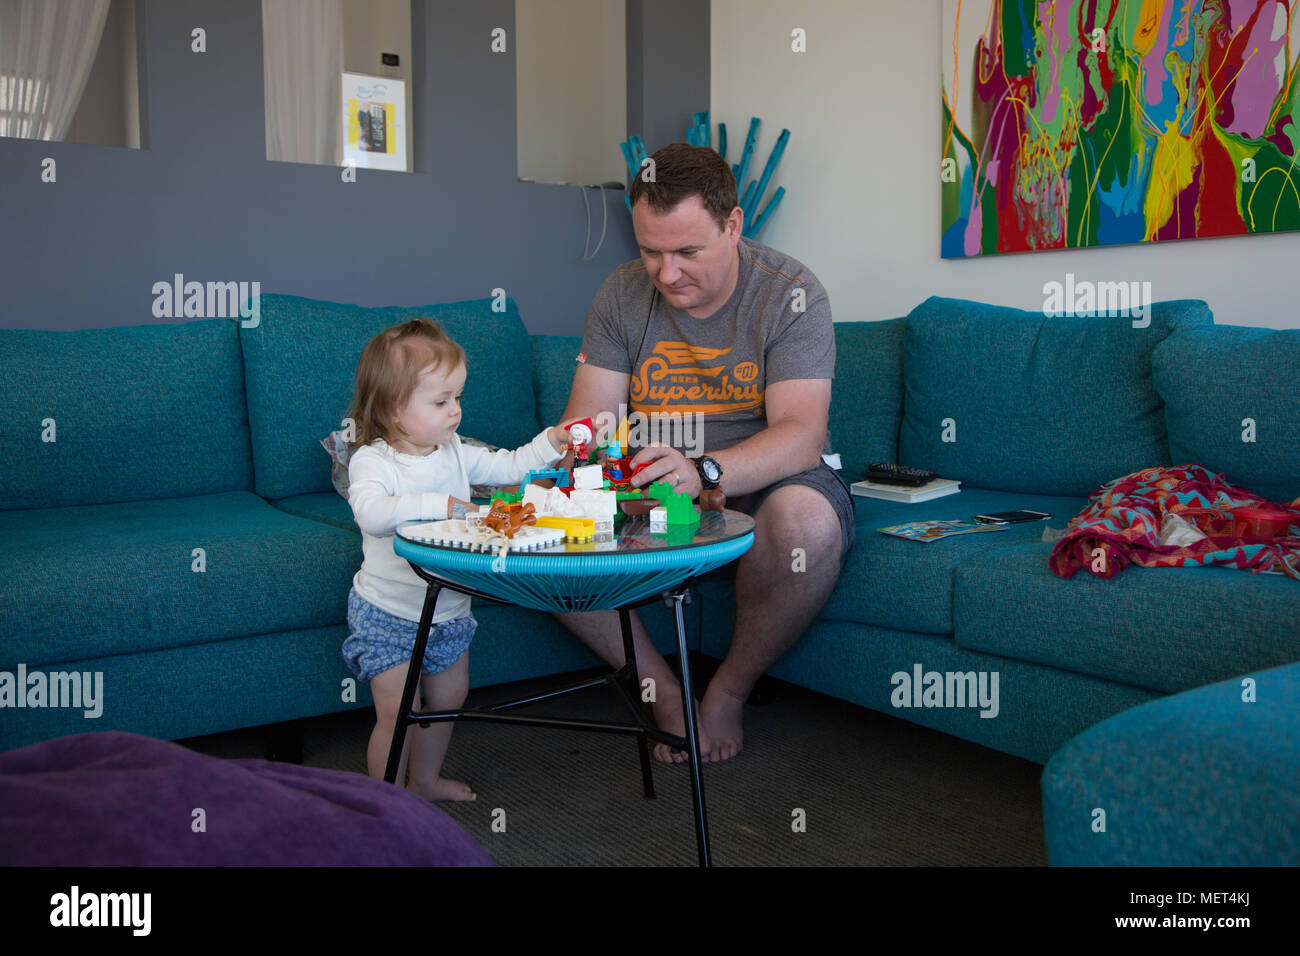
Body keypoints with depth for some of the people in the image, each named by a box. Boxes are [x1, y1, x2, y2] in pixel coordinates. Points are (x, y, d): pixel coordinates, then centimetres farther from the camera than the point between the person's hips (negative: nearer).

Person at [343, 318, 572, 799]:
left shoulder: (455, 453, 0)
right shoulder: (371, 460, -19)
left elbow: (509, 467, 10)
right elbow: (371, 513, -39)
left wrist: (550, 443, -4)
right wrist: (436, 504, -45)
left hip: (449, 608, 7)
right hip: (388, 614, -6)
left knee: (446, 698, 19)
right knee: (399, 712, -4)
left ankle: (425, 779, 41)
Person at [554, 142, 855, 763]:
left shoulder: (790, 295, -12)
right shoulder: (622, 295, -1)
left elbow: (800, 438, -23)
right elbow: (588, 420, -4)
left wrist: (704, 471, -41)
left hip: (760, 485, -3)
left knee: (806, 519, -37)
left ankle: (728, 694, -9)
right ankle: (663, 691, -5)